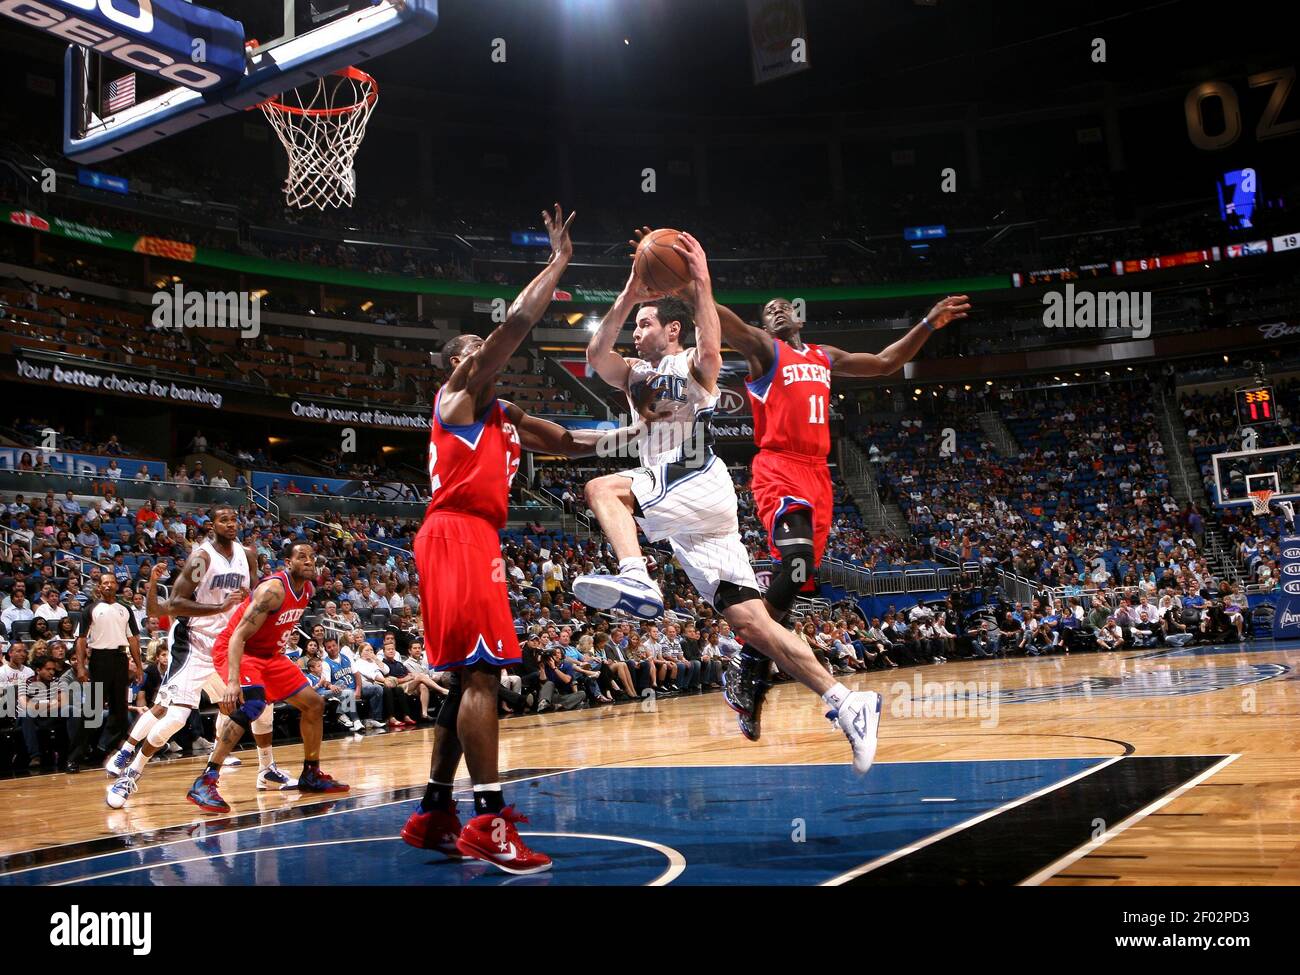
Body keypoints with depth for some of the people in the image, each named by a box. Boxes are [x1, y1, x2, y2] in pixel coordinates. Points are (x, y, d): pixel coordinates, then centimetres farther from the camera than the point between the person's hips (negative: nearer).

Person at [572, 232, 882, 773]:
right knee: (752, 622, -1)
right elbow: (596, 353, 5)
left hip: (700, 486, -7)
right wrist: (627, 296, -3)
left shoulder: (693, 366, 6)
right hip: (687, 515, 7)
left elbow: (711, 349, -21)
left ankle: (636, 578, -37)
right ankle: (844, 702, -3)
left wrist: (702, 283, -24)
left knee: (602, 488, -20)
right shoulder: (635, 375, 26)